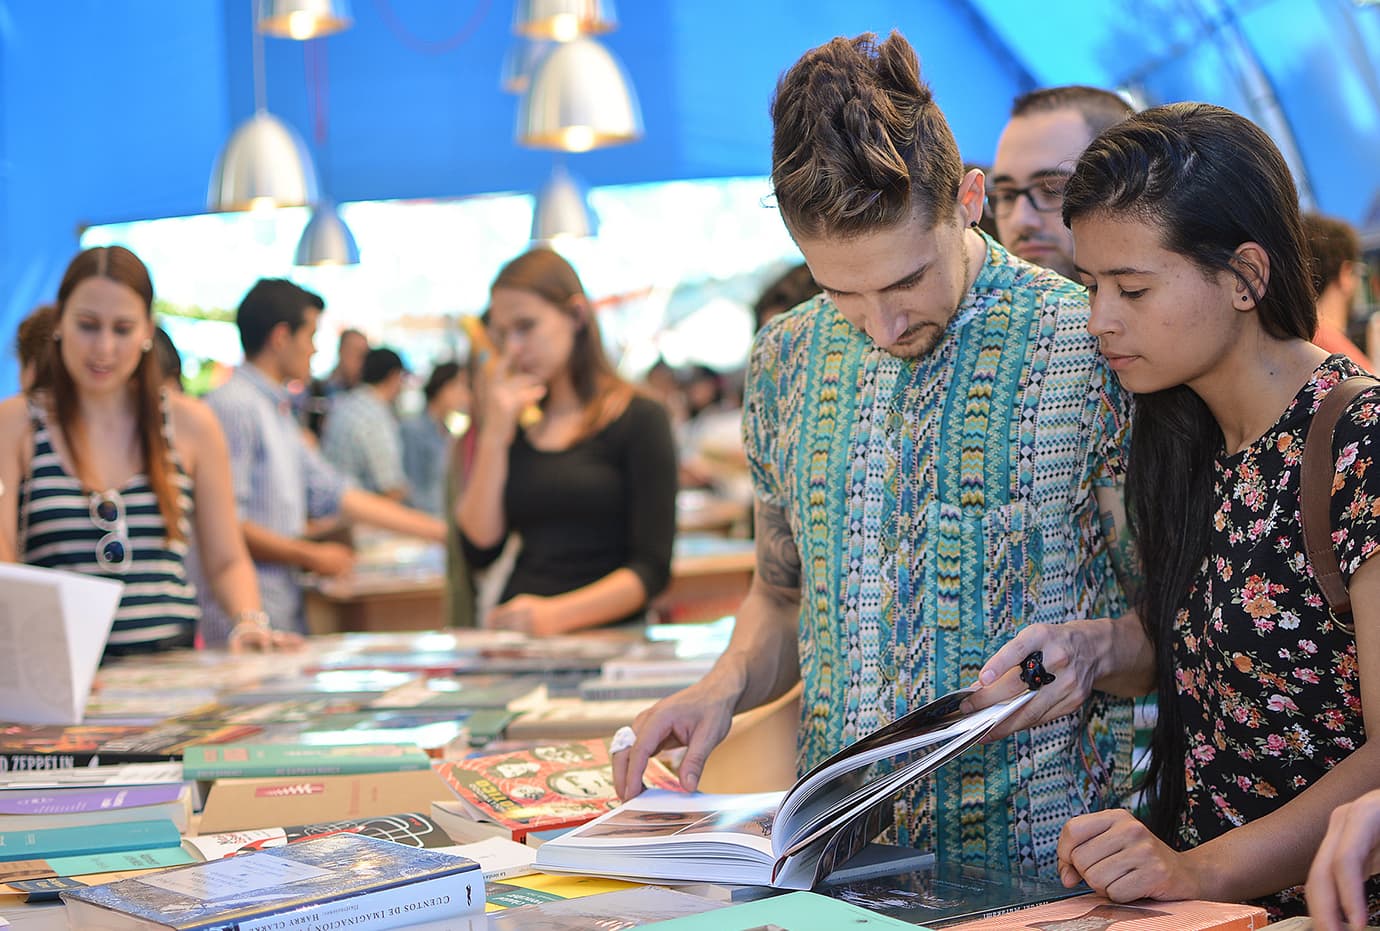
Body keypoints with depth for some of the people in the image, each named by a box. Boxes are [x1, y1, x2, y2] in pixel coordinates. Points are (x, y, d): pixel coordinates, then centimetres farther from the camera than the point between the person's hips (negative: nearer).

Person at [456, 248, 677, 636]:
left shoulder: (640, 419, 3)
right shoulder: (511, 427, 18)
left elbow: (652, 569, -4)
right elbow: (479, 551, 7)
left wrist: (556, 615, -17)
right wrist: (494, 437, 1)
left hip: (606, 638, -4)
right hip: (516, 642, 4)